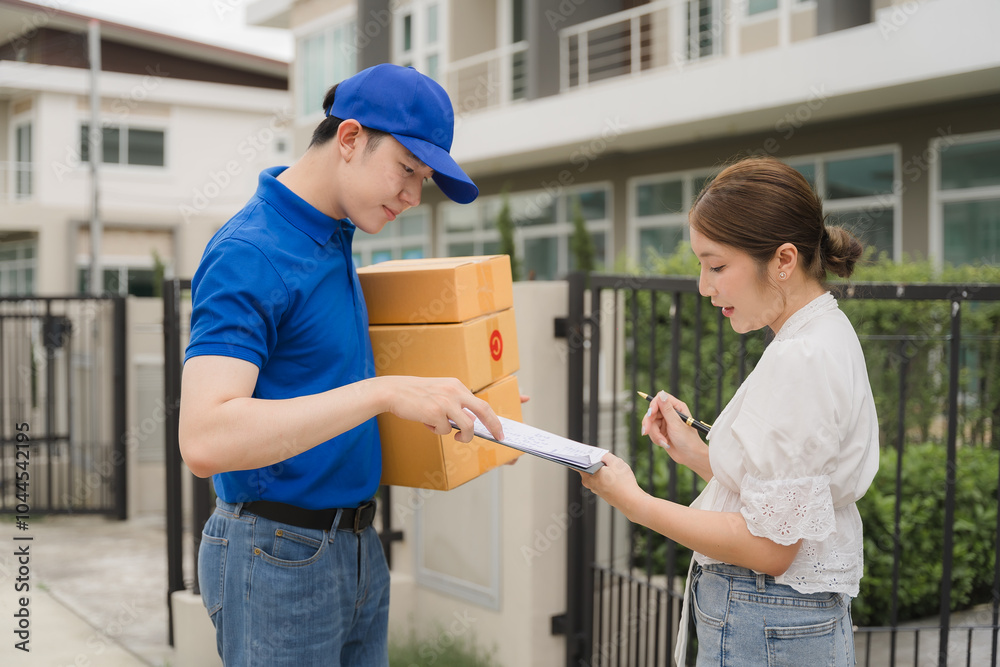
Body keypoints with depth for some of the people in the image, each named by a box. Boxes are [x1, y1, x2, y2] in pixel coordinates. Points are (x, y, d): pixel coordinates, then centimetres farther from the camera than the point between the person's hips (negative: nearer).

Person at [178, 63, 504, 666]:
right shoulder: (249, 254, -20)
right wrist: (386, 392, -34)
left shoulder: (336, 235, 7)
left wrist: (465, 408, 10)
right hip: (279, 555, -8)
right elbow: (205, 441, -31)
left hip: (356, 546, 9)